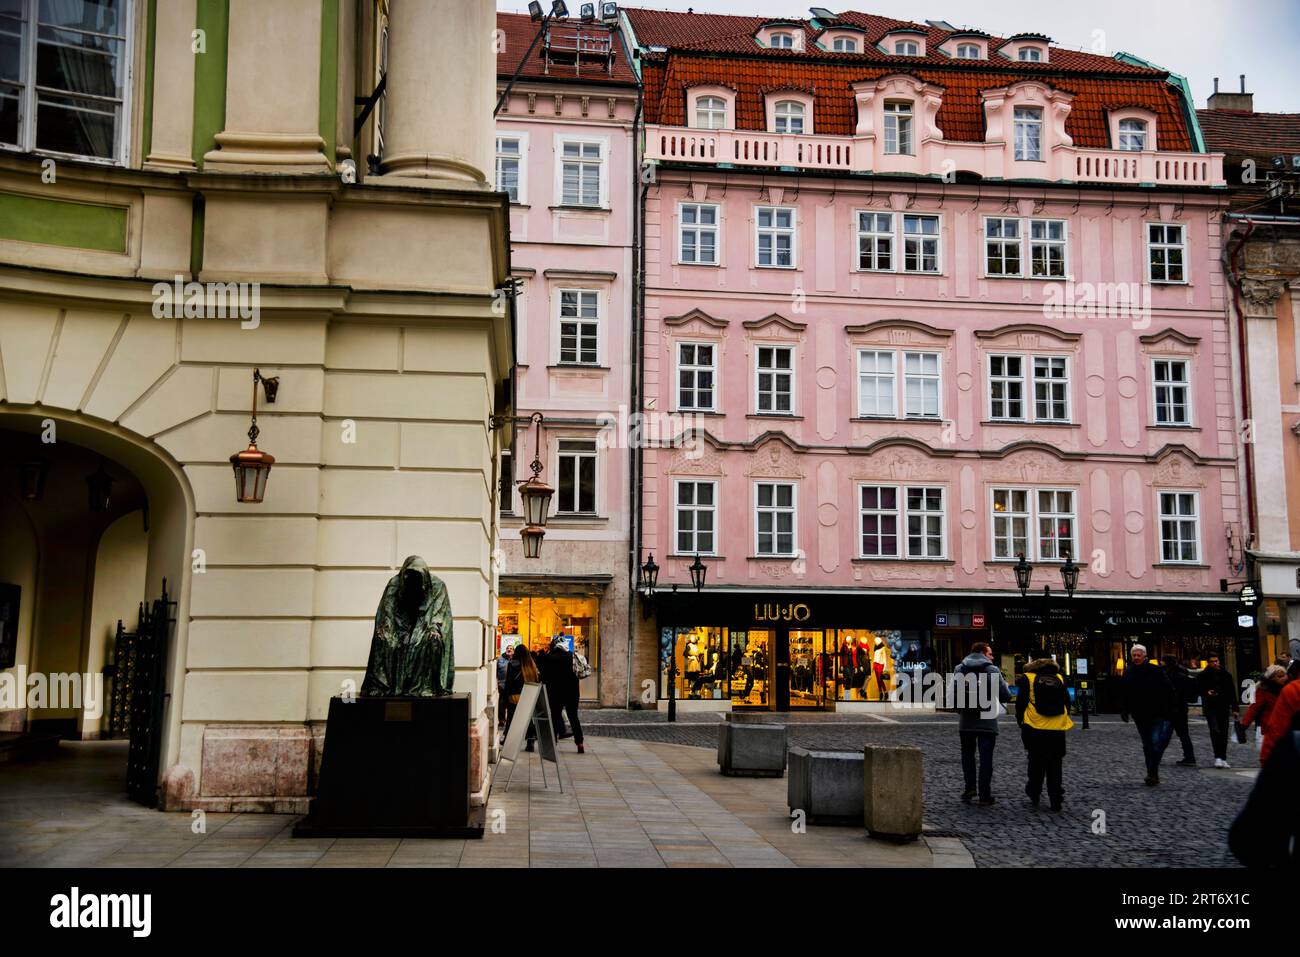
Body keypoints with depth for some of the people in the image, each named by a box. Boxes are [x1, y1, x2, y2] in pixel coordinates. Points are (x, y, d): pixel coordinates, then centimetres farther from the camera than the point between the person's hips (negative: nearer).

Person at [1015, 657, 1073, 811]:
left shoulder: (1027, 678, 2)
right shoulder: (1059, 678, 9)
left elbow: (1020, 702, -2)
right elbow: (1067, 702, 10)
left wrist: (1020, 721, 10)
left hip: (1035, 729, -2)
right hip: (1058, 729, 2)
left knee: (1036, 764, 12)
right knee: (1055, 765, 8)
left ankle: (1034, 795, 17)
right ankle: (1056, 800, 5)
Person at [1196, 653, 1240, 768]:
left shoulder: (1226, 675, 8)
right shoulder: (1202, 676, 3)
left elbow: (1232, 692, 10)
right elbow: (1198, 689, 9)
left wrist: (1234, 709, 5)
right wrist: (1206, 693, -14)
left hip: (1224, 707, 3)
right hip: (1210, 707, -3)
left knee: (1223, 733, 6)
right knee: (1215, 731, -17)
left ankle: (1223, 759, 15)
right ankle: (1218, 757, -17)